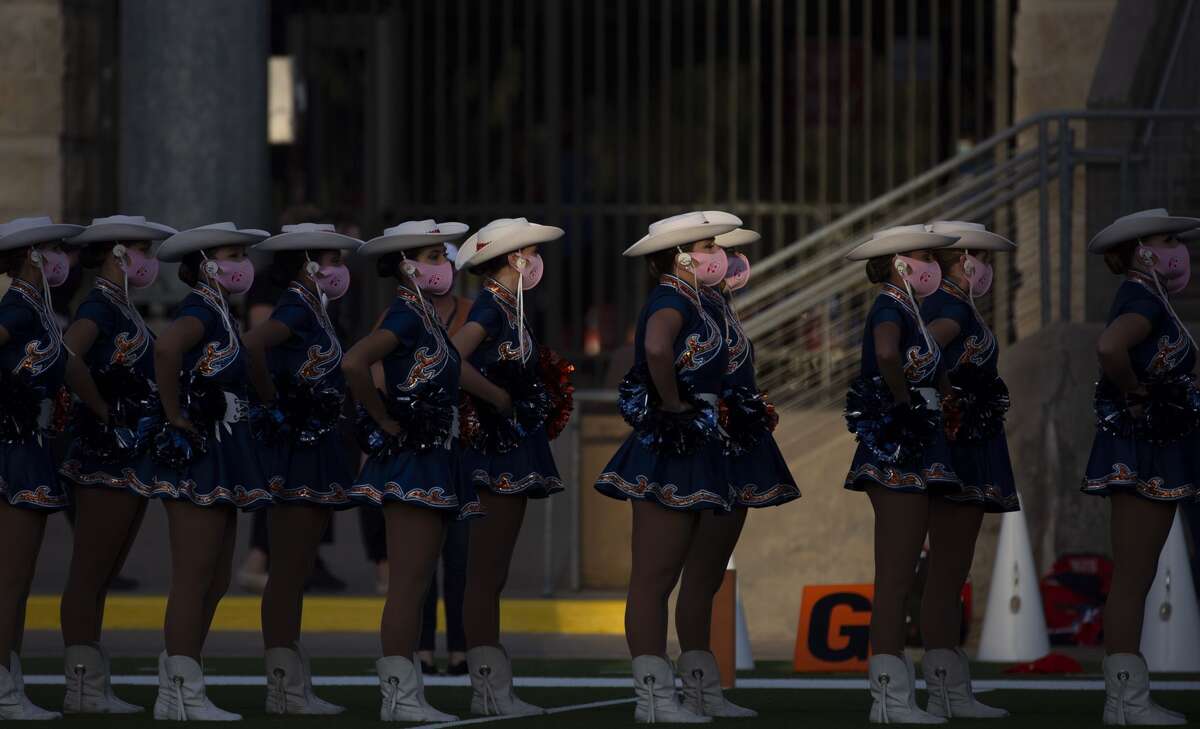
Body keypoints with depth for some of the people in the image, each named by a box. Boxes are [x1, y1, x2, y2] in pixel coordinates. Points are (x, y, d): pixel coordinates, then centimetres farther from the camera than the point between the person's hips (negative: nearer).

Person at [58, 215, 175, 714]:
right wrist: (102, 408, -21)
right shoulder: (100, 306, -12)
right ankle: (84, 688, -6)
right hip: (107, 456, -10)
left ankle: (89, 687, 14)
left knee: (100, 578, 11)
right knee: (89, 576, -7)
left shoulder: (123, 309, 16)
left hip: (134, 457, 10)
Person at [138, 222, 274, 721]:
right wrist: (175, 416, -26)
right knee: (193, 580, -8)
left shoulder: (220, 313, 17)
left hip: (222, 461, 10)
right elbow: (167, 347, -35)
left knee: (216, 581, 12)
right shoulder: (200, 309, -13)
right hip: (198, 456, -10)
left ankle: (176, 693, 16)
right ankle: (183, 694, -6)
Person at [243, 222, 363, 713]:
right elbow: (251, 345, -30)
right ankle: (285, 687, -7)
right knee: (288, 572, -7)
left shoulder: (311, 309, 15)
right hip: (296, 447, -10)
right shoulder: (297, 306, -13)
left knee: (294, 572, 11)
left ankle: (290, 687, 14)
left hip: (317, 447, 10)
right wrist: (275, 393, -17)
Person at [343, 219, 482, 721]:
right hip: (412, 459, -10)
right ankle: (399, 695, -10)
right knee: (408, 582, -10)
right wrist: (385, 422, -17)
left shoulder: (425, 317, 16)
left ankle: (404, 693, 11)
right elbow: (353, 364, -27)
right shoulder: (405, 316, -12)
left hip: (434, 460, 10)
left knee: (416, 584, 9)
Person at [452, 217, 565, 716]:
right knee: (486, 575, -7)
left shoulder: (508, 308, 15)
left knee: (492, 575, 10)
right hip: (498, 451, -10)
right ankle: (488, 687, -7)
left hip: (514, 454, 10)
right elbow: (453, 361, -28)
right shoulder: (490, 308, -13)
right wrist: (499, 399, -19)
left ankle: (492, 688, 12)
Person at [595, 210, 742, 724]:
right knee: (654, 579, -7)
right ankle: (653, 696, -8)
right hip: (669, 454, -10)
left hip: (697, 452, 10)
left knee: (701, 580, 14)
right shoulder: (670, 299, -14)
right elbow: (656, 350, -35)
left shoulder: (691, 302, 16)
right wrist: (674, 406, -23)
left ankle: (704, 691, 21)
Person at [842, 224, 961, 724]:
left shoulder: (907, 309, 18)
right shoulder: (890, 308, -11)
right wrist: (904, 399, -21)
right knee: (895, 575, -9)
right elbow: (886, 353, -34)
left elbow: (936, 376, 28)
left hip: (915, 451, 10)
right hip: (895, 452, -10)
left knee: (898, 576, 11)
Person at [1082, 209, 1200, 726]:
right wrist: (1136, 394, -19)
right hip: (1143, 455, -10)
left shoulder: (1144, 300, 15)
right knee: (1132, 580, -8)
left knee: (1134, 581, 11)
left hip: (1154, 458, 10)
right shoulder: (1142, 300, -15)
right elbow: (1108, 348, -34)